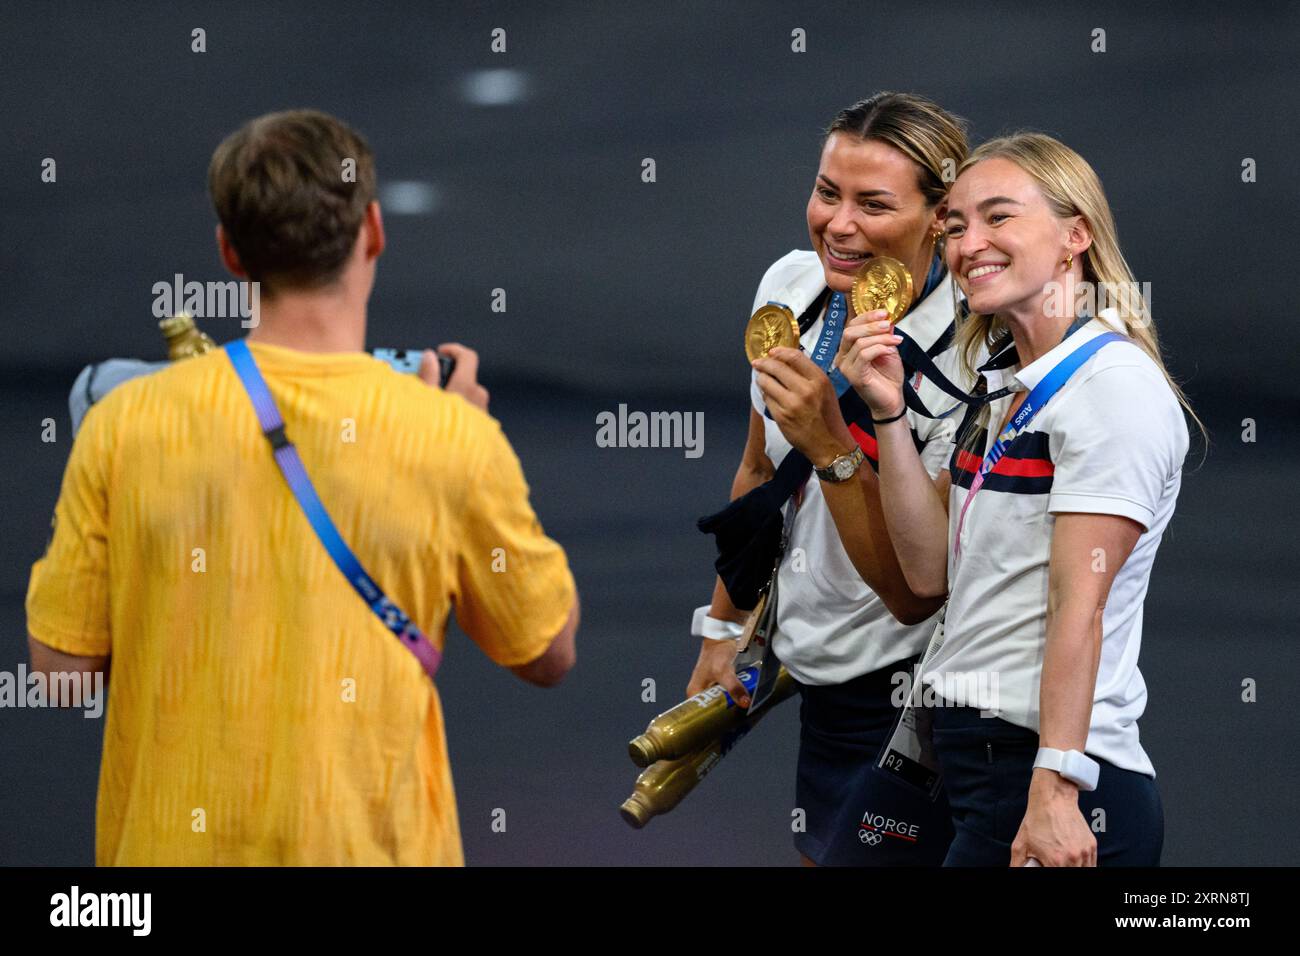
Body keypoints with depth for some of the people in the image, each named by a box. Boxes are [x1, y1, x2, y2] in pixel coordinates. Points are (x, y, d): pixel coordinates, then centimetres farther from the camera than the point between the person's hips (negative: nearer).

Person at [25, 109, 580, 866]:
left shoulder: (127, 422, -8)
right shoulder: (454, 440, -12)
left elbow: (61, 660, -1)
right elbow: (549, 654, 2)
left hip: (173, 842, 2)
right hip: (369, 845, -2)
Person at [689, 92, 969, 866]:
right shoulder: (790, 287, -2)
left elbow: (913, 594, -23)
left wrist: (831, 446, -32)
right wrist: (724, 627, 20)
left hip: (906, 698, -7)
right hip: (817, 681, 7)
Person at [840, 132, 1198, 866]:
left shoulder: (1116, 384, -12)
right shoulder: (1001, 382, 16)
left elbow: (1080, 602, -19)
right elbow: (932, 570, 10)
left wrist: (1053, 793, -23)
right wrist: (888, 414, 1)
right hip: (975, 763, 9)